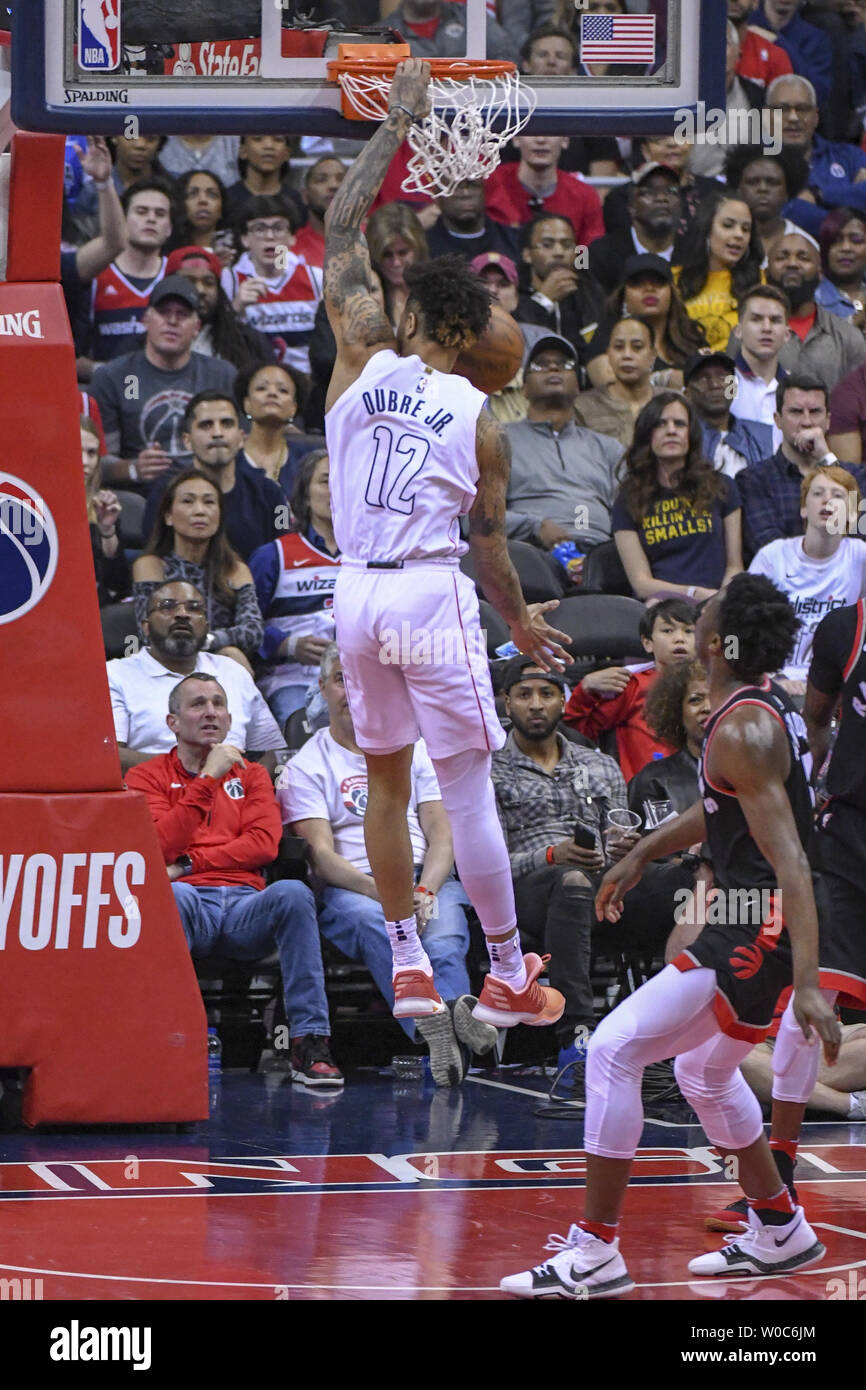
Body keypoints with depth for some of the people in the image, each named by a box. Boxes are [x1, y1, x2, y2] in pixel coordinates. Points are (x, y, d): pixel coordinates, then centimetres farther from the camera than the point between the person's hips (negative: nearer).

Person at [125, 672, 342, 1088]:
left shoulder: (250, 774, 24)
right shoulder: (146, 777, 16)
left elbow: (264, 844, 7)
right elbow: (162, 846, -3)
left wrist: (189, 864, -4)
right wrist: (209, 778, -6)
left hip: (244, 905, 2)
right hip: (189, 905, -2)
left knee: (292, 892, -32)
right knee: (173, 896, -39)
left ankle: (310, 1045, -35)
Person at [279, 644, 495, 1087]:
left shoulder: (416, 750, 22)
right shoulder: (307, 766, 14)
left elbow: (442, 834, 11)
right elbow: (322, 855, 0)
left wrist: (423, 892, -13)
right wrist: (383, 892, -20)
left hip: (426, 879, 3)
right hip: (350, 886, -3)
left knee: (443, 934, -35)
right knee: (372, 919, -41)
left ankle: (442, 1026, -67)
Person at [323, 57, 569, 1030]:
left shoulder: (365, 357, 1)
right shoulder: (479, 421, -2)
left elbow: (340, 229, 9)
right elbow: (489, 543, 3)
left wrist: (394, 125, 15)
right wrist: (521, 625, 20)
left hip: (356, 592, 3)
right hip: (432, 593, -3)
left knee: (385, 780, 15)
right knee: (467, 790, 1)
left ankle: (407, 965, 17)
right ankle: (507, 978, 4)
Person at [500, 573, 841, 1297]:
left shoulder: (741, 729, -20)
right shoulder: (767, 704, 11)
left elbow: (789, 860, -27)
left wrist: (808, 984, -33)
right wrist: (642, 854, 38)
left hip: (758, 933, -10)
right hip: (765, 928, 10)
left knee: (614, 1050, -10)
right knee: (704, 1072, 28)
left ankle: (595, 1253, -8)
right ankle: (781, 1234, 36)